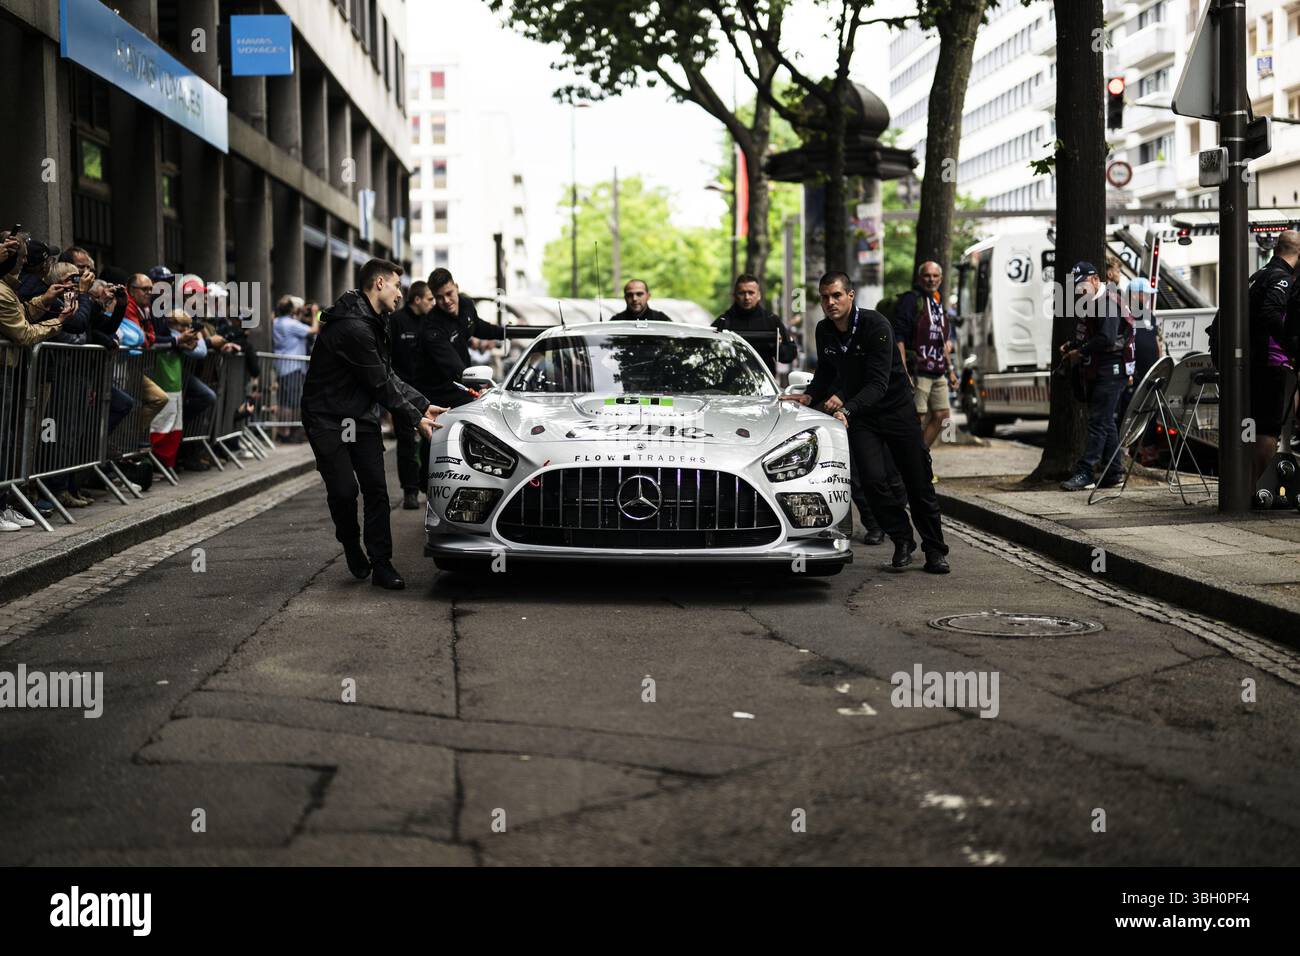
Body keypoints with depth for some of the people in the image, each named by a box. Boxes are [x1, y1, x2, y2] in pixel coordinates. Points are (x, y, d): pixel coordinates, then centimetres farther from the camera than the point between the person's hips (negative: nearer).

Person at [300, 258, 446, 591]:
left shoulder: (372, 323, 11)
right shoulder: (352, 327, -22)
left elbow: (389, 376, 14)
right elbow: (381, 385, -18)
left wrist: (423, 405, 6)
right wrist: (415, 418, -10)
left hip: (362, 416, 9)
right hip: (328, 418, -9)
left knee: (376, 489, -1)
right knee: (344, 491, -10)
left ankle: (381, 565, 2)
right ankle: (352, 546, 18)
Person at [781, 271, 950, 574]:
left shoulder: (875, 325, -22)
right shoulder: (824, 331, -3)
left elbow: (878, 383, -28)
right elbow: (826, 373, 14)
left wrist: (847, 408, -40)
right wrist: (810, 396, -5)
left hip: (896, 408, -4)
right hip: (859, 416, 4)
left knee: (918, 483, -1)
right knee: (872, 480, -13)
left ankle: (935, 551, 11)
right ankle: (902, 541, 6)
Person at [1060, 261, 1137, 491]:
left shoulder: (1108, 302, -16)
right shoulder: (1086, 303, 16)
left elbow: (1106, 339, -25)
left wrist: (1081, 353, -18)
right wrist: (1071, 345, 7)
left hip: (1112, 370, -10)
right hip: (1095, 371, 10)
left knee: (1098, 421, -12)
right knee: (1105, 421, 13)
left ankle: (1085, 473, -16)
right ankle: (1114, 471, 19)